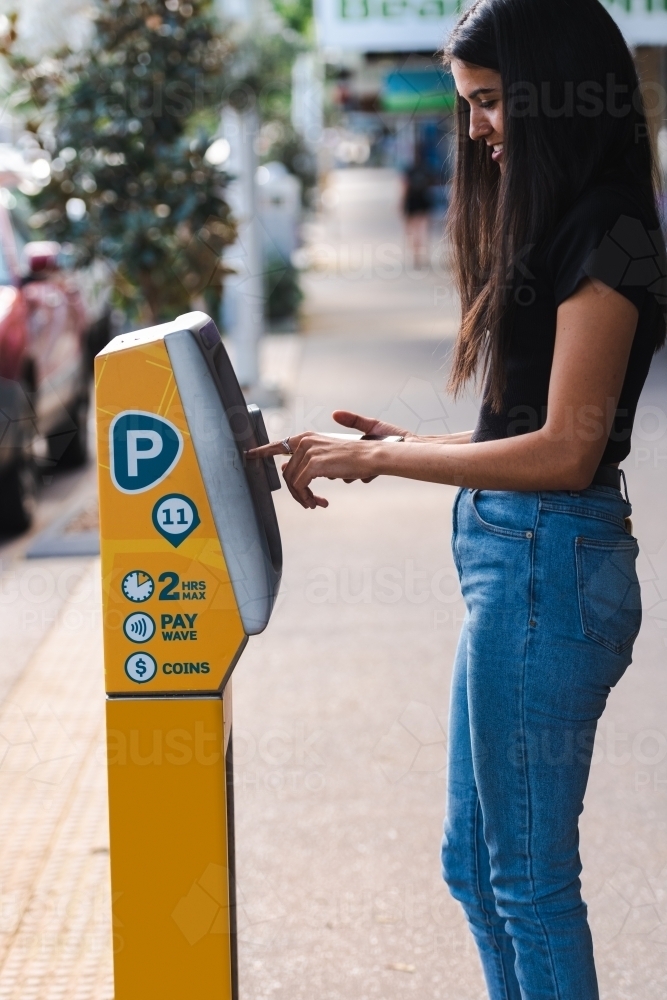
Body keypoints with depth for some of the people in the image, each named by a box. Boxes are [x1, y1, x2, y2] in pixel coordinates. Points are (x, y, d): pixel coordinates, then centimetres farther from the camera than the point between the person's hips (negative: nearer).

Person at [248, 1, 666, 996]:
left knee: (529, 877, 2)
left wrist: (377, 460, -15)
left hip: (547, 565, -10)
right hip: (514, 555, 10)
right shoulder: (555, 226, 13)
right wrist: (402, 443, 7)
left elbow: (565, 451, -19)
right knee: (475, 863, 18)